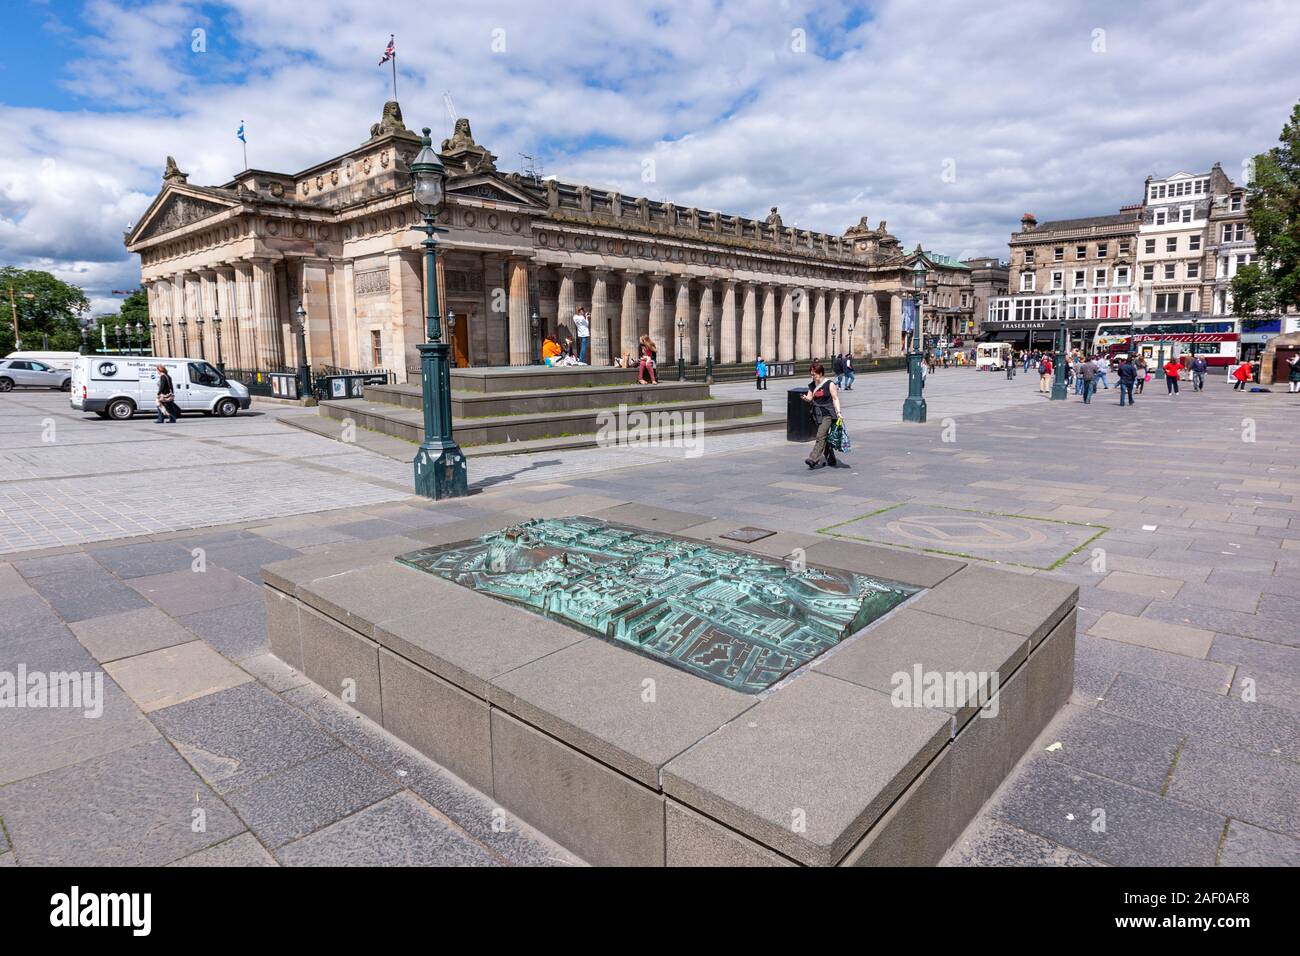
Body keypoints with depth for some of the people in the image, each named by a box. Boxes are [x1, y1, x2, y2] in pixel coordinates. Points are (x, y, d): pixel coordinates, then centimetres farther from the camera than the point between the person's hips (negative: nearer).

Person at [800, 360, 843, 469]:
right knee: (824, 438, 12)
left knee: (820, 436, -16)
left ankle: (813, 459, -22)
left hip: (828, 414, -7)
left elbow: (835, 399, -5)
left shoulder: (829, 384, -6)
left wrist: (838, 412, -14)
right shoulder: (812, 385, 11)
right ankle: (831, 460, 23)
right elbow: (810, 398, 12)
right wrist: (806, 398, -13)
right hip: (817, 414, 7)